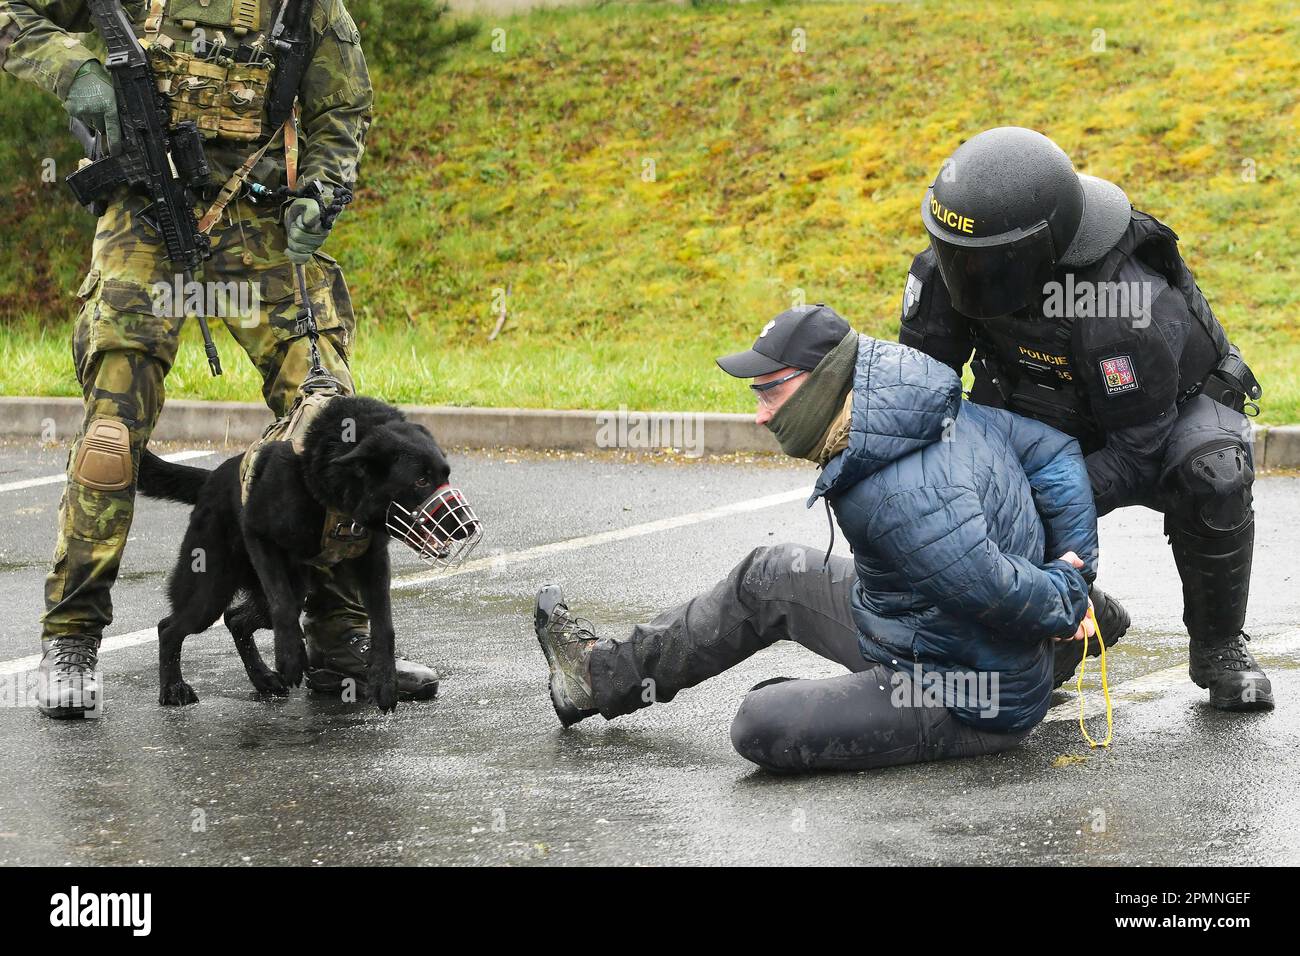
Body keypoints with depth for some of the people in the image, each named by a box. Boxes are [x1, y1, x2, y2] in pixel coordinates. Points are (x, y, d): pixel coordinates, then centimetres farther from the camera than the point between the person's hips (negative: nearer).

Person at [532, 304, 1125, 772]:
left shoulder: (898, 495, -34)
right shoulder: (947, 411, -4)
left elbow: (995, 593, -35)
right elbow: (1056, 452, 5)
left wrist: (1065, 603, -15)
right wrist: (1076, 567, 3)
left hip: (968, 708, -10)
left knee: (760, 728, -20)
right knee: (767, 579, 19)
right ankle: (609, 673, 30)